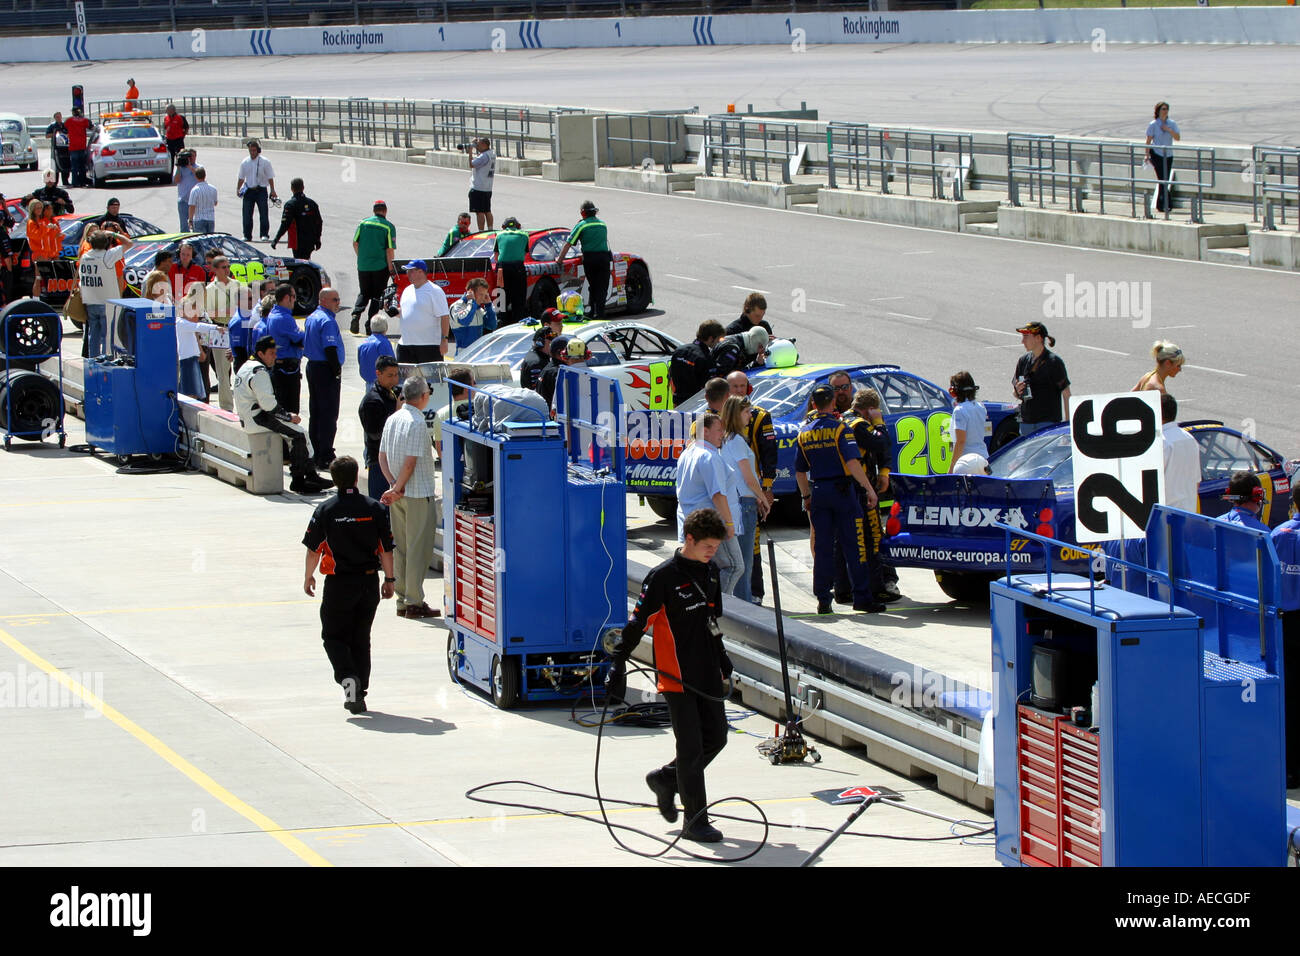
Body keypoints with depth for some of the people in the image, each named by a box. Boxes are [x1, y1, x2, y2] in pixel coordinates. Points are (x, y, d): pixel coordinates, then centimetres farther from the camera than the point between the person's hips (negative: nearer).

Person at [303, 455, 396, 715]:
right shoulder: (374, 508, -3)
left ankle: (347, 677, -17)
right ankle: (359, 693, 14)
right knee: (361, 638, 13)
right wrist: (389, 579, 10)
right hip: (369, 582, 2)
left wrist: (309, 577, 13)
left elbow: (313, 549, -2)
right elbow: (387, 549, -1)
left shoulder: (325, 510, -8)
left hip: (339, 584, -2)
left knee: (333, 636, 8)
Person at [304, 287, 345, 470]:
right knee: (329, 414, -6)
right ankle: (325, 457, -7)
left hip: (312, 366, 10)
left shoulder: (311, 318, 13)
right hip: (326, 370, -10)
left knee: (315, 412, 15)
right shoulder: (327, 321, -17)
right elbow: (330, 349, -24)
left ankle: (315, 453, 21)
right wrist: (337, 371, -14)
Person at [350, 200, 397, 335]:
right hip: (380, 266, -3)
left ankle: (356, 314, -8)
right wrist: (390, 267, -3)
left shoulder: (363, 223, 2)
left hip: (363, 265, 3)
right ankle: (370, 325, 3)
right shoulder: (389, 227, -6)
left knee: (364, 293, 16)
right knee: (376, 295, 8)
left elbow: (355, 243, 4)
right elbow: (390, 249, -11)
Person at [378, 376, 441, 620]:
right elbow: (410, 462, -19)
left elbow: (382, 456, 8)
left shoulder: (392, 419, 8)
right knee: (419, 548, -2)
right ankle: (414, 602, -2)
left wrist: (394, 485, 0)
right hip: (419, 494, -8)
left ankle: (403, 601, 18)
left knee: (402, 547, 13)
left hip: (399, 494, 8)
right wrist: (398, 488, -9)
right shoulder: (417, 422, -16)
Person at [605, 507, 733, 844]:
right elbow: (638, 622, -13)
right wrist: (618, 664, -16)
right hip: (677, 677, -7)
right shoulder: (664, 577, -14)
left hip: (707, 675, 8)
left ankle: (665, 779, 32)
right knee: (691, 747, -5)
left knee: (716, 737, 10)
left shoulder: (710, 573, 9)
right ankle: (695, 822, 3)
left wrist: (721, 658, 32)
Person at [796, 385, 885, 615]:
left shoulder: (804, 432, 8)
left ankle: (823, 600, 7)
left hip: (818, 492, 5)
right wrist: (869, 488, -16)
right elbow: (852, 462, -19)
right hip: (841, 490, -5)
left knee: (822, 547, 8)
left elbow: (800, 471, 13)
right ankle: (862, 597, -3)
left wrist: (806, 497, 23)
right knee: (854, 545, -2)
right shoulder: (840, 428, -8)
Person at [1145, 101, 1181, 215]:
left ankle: (1160, 206, 14)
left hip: (1168, 155, 4)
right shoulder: (1153, 125, -4)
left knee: (1165, 180, 5)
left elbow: (1178, 138, -1)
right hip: (1156, 154, -4)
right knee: (1162, 180, -11)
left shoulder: (1172, 124, 6)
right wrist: (1147, 155, -4)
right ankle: (1167, 205, -8)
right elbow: (1148, 140, -1)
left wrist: (1169, 130, -16)